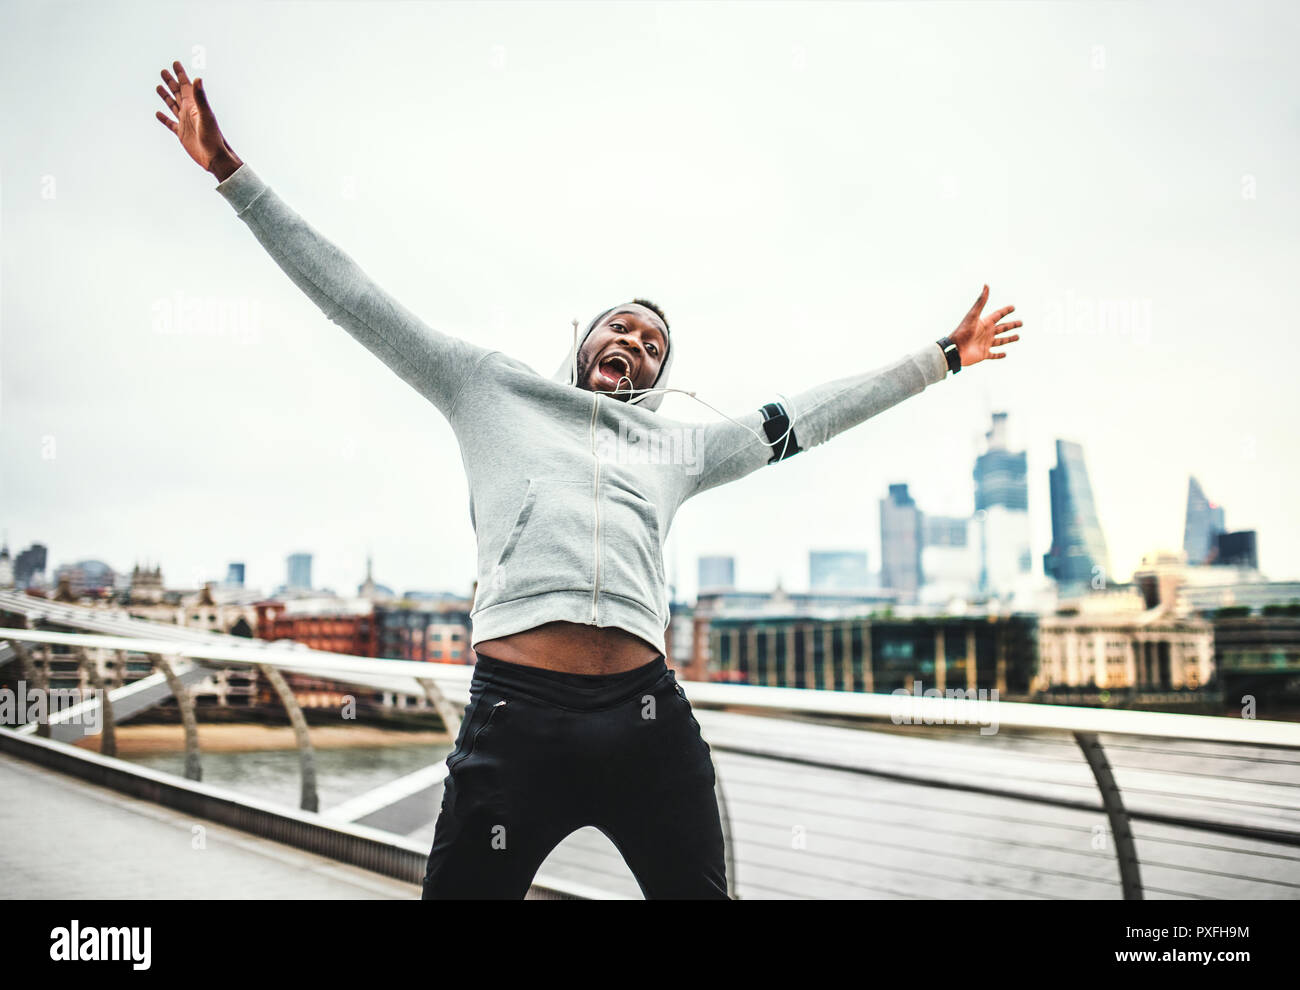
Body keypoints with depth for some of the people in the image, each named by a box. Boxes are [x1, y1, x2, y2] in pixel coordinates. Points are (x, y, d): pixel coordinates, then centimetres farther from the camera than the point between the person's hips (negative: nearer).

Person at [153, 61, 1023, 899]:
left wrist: (941, 357, 33)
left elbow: (808, 415, 29)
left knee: (698, 891, 10)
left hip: (650, 721, 3)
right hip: (516, 714, -3)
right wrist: (230, 171, 17)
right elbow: (355, 298, 17)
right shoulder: (491, 389, 18)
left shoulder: (679, 447, 24)